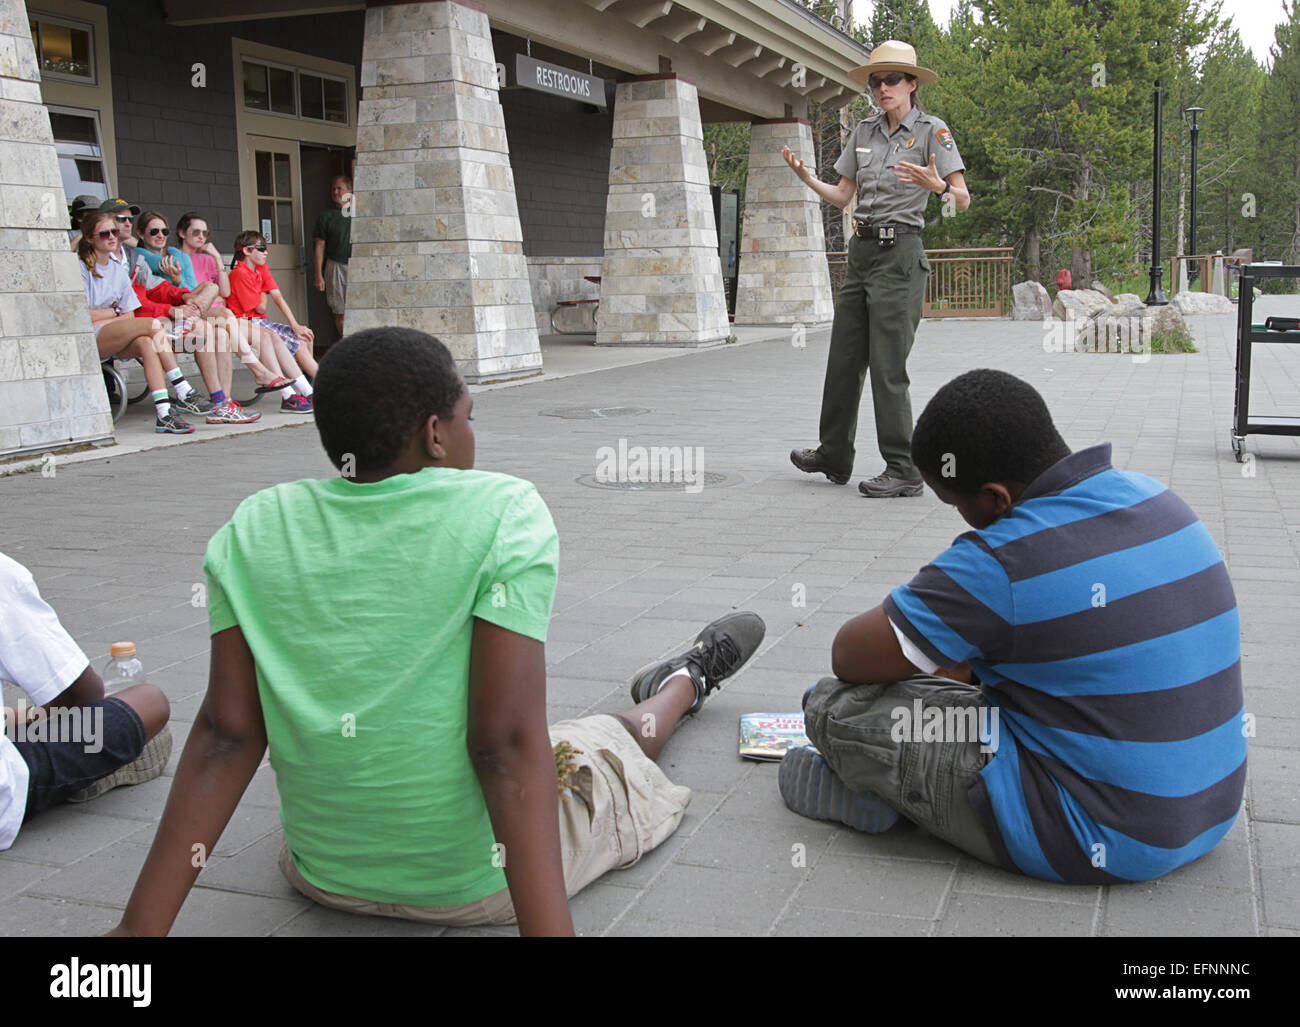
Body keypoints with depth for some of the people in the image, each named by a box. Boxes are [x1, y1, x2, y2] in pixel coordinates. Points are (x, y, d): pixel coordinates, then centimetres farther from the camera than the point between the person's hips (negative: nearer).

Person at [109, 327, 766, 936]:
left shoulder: (252, 531, -8)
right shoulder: (502, 513, -20)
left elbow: (227, 734, -11)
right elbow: (507, 745, -27)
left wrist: (141, 926, -7)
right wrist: (548, 928, -27)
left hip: (324, 875, 4)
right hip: (484, 884, -3)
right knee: (624, 738, 26)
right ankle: (685, 682, 60)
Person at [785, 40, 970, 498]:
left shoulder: (931, 130, -4)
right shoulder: (864, 132, 13)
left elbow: (963, 199, -9)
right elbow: (843, 196, 17)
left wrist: (936, 185, -30)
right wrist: (807, 178, 0)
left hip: (899, 253, -7)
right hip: (860, 250, 7)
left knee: (888, 366, -8)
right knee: (843, 358, 11)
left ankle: (904, 471, 0)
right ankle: (834, 457, 24)